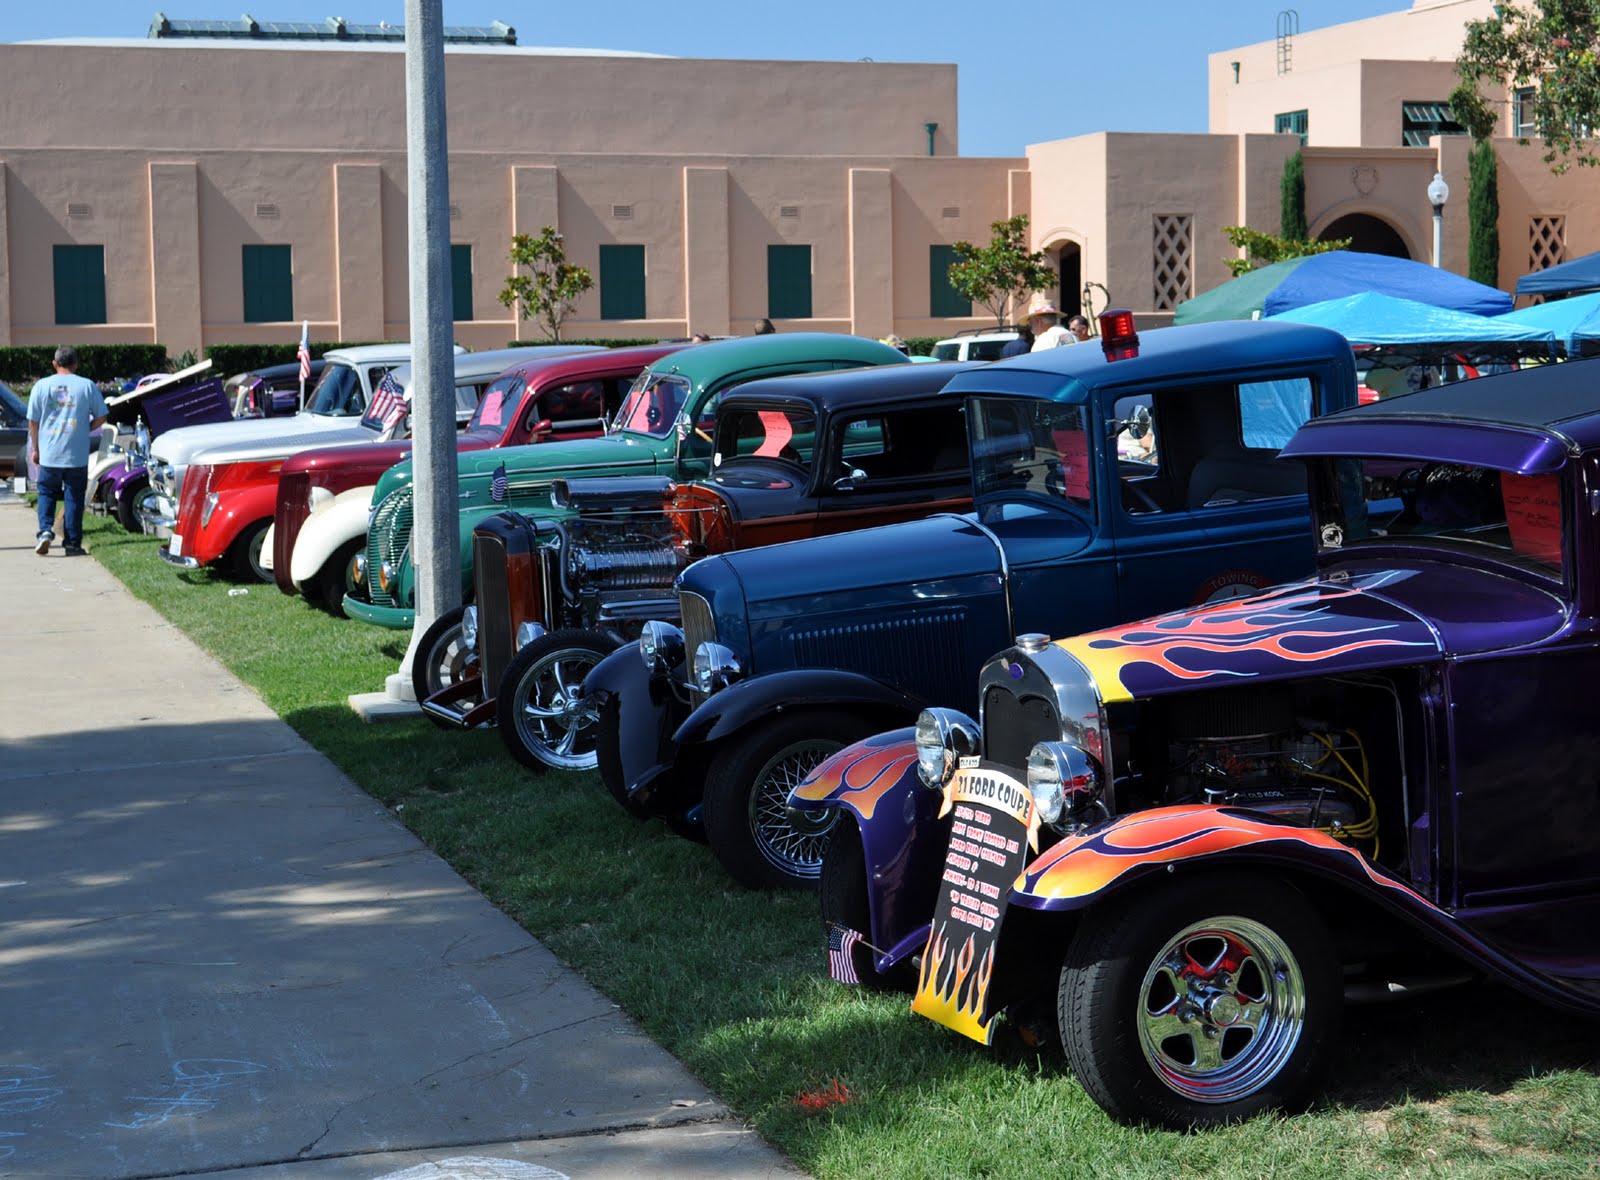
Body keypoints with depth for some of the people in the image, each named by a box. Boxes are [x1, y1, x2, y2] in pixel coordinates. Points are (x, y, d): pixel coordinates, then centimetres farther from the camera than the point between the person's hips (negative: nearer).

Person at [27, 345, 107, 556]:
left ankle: (45, 530, -7)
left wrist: (35, 449, 14)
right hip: (77, 456, -1)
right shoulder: (86, 385, -2)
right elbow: (101, 416, 1)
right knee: (74, 497, 7)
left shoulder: (42, 386, 0)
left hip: (48, 454, 1)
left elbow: (33, 421, 3)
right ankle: (73, 544, 6)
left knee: (46, 494, 14)